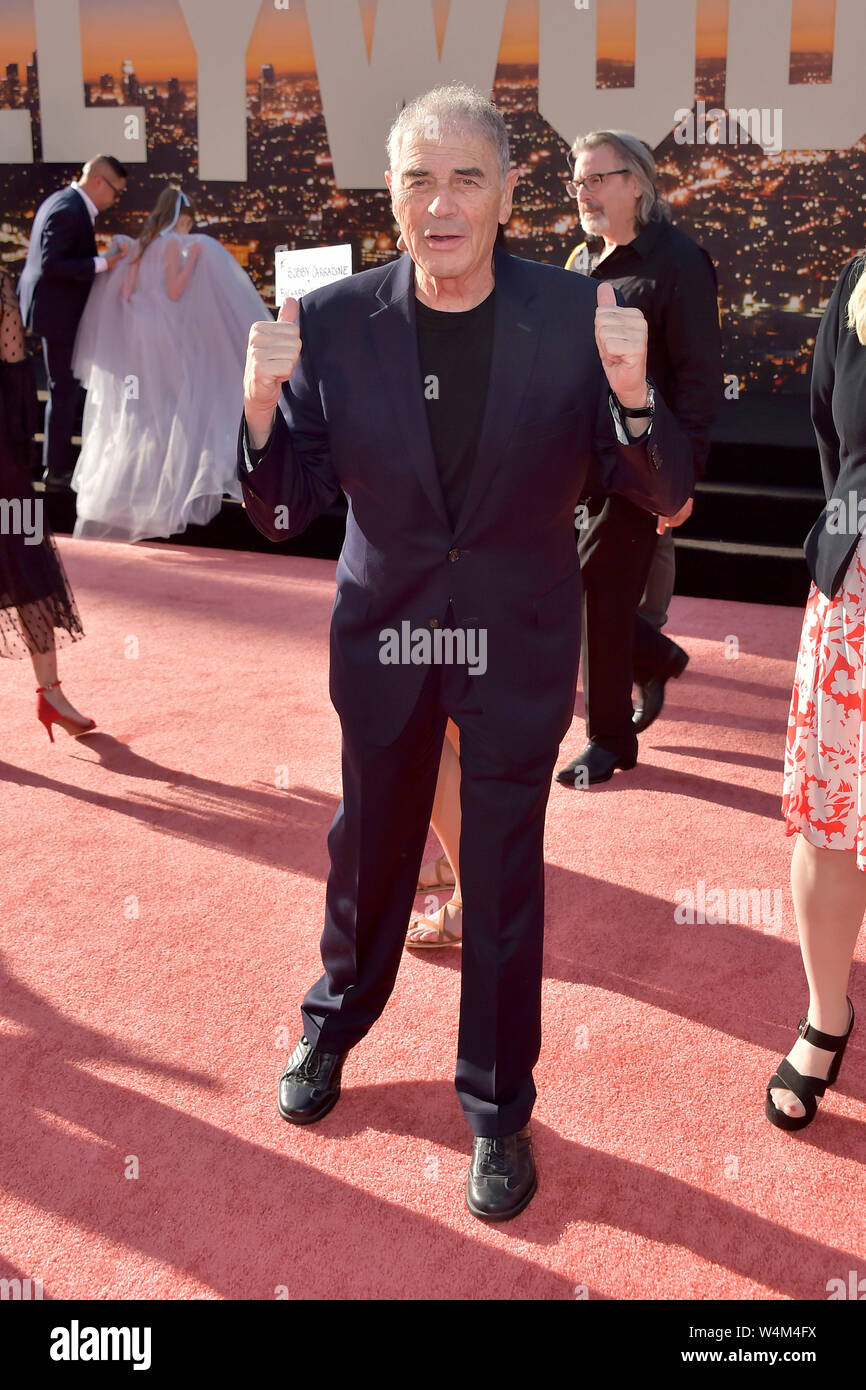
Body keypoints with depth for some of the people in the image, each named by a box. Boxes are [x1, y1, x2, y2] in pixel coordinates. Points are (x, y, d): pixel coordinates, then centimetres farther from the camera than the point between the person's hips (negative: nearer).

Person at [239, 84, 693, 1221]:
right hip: (384, 636, 1)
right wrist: (261, 405, -26)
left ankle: (499, 1109, 33)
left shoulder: (576, 316, -14)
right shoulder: (334, 321, -12)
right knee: (368, 849, 20)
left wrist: (630, 392, -31)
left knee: (505, 882, 11)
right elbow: (284, 511, -6)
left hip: (518, 646, -1)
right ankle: (334, 1025, 49)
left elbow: (665, 497, -11)